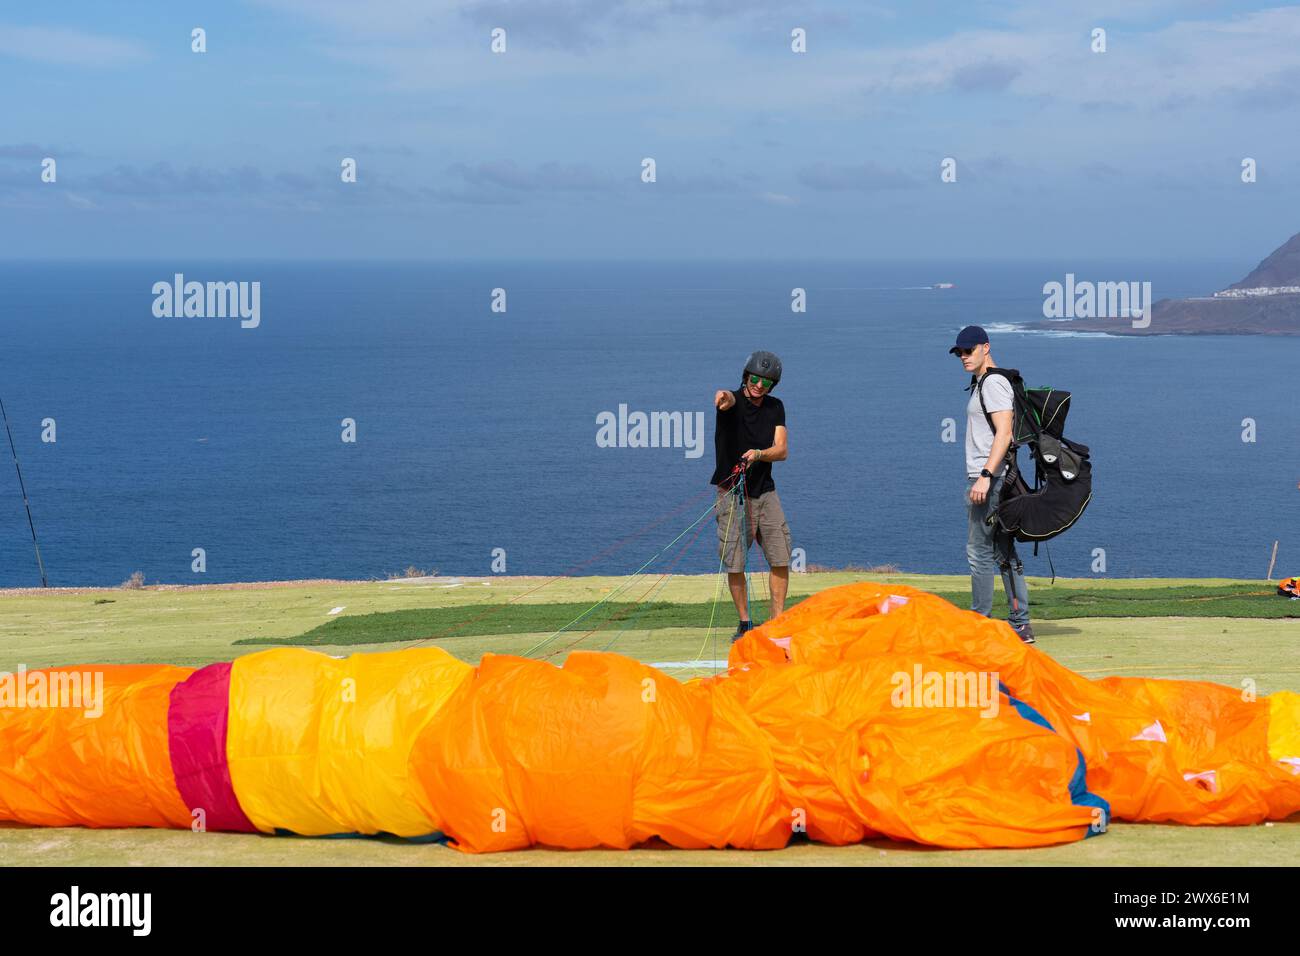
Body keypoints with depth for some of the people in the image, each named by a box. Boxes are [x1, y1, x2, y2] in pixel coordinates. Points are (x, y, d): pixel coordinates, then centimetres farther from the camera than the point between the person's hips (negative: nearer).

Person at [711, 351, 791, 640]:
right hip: (732, 494, -4)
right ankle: (745, 623, 11)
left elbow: (781, 451, -3)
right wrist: (724, 398, -61)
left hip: (765, 492, 4)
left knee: (781, 559, 0)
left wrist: (758, 454, -24)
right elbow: (729, 399, -35)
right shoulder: (733, 401, -8)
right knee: (734, 563, -3)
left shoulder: (775, 408, 6)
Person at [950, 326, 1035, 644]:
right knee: (1004, 553, 11)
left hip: (989, 480, -11)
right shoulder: (981, 383, 20)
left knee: (979, 552, -8)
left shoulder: (993, 383, -12)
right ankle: (1020, 626, 13)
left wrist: (985, 476, -30)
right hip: (990, 480, 11)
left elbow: (1004, 433, -22)